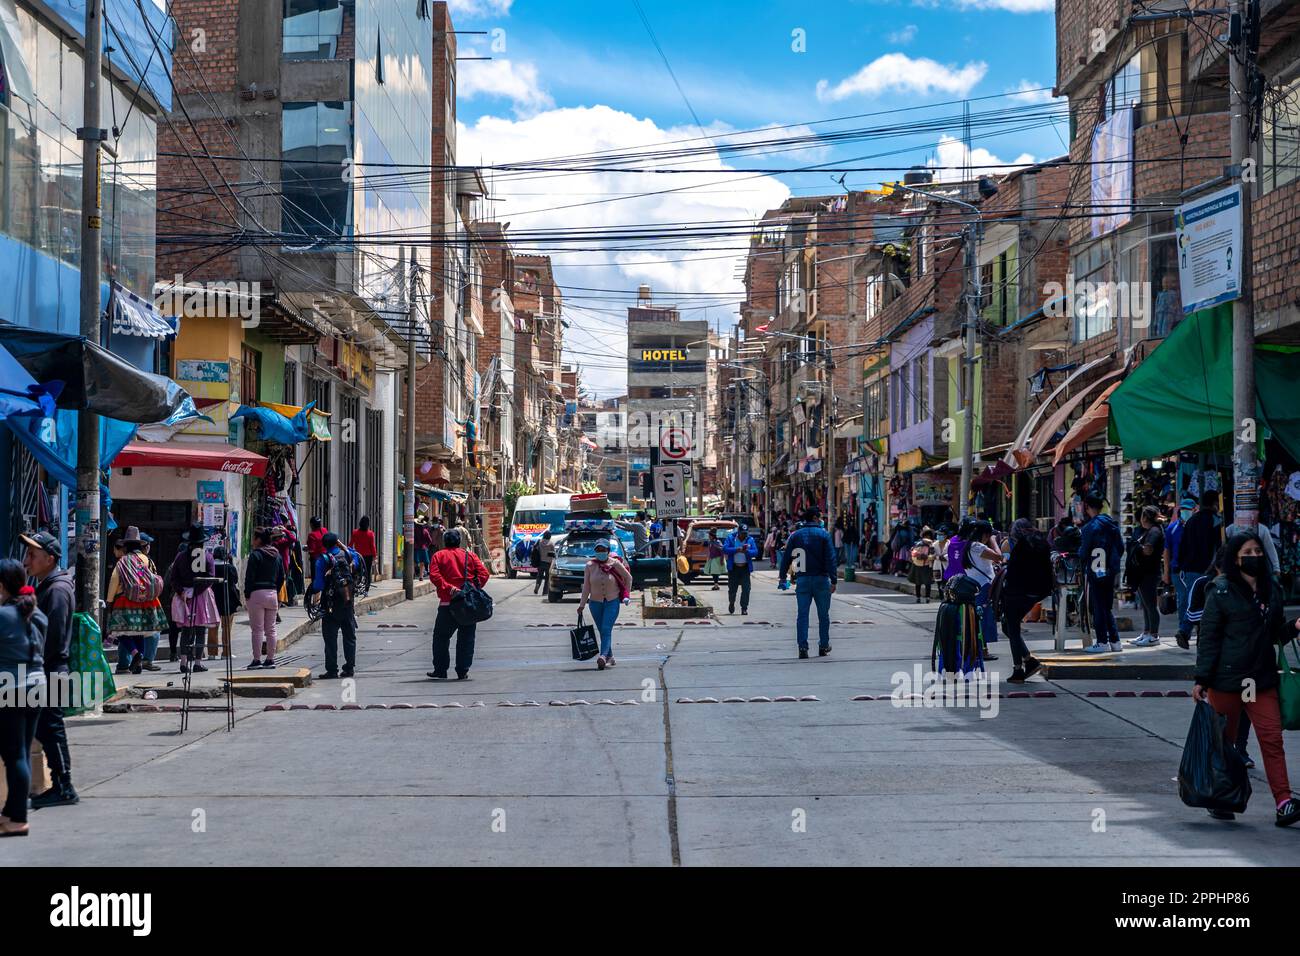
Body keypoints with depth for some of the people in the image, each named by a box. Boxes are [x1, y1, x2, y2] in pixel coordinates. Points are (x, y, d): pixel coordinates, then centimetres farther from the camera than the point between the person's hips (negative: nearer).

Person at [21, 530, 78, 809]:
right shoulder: (46, 586, 18)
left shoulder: (57, 589, -14)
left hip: (50, 670, -10)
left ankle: (63, 788, -2)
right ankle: (59, 785, 16)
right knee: (44, 728, 12)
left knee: (51, 727, -6)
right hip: (45, 671, 10)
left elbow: (53, 636, -21)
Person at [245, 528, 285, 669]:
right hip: (273, 594, 6)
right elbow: (281, 577, 15)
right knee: (271, 629, 8)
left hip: (257, 594, -6)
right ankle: (270, 659, 9)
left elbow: (249, 577, -10)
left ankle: (256, 660, -5)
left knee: (257, 629, -4)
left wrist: (247, 594, -3)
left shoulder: (255, 555, -8)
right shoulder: (277, 555, 12)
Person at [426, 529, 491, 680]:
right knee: (466, 638, 8)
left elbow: (434, 575, -10)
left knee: (441, 637, 10)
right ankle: (463, 672, 6)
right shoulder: (470, 555, 11)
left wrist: (448, 588, -16)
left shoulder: (438, 556, 6)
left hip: (447, 603, -2)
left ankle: (440, 671, 9)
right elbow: (484, 573, 0)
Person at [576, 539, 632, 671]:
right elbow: (586, 586, 0)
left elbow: (628, 577, 7)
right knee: (602, 631, 9)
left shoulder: (615, 564, -6)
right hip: (595, 602, 3)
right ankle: (610, 657, 20)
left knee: (606, 630, -16)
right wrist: (582, 605, -2)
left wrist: (627, 595, 4)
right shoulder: (590, 566, -2)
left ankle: (603, 656, -29)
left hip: (612, 602, -3)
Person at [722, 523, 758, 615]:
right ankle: (731, 604, 34)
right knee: (732, 588, 7)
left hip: (745, 567, 0)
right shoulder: (731, 538, -1)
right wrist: (736, 550, -22)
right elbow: (725, 549, -11)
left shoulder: (750, 540, 2)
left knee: (746, 588, -8)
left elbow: (755, 552, -6)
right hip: (733, 567, 0)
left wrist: (746, 551, -24)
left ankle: (744, 608, -2)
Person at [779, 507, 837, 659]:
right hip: (821, 579, -2)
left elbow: (786, 558, 6)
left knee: (802, 614, 2)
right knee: (823, 614, 10)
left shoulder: (796, 535, 5)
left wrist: (783, 577, 15)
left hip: (802, 580, 2)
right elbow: (830, 559, -9)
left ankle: (802, 647, -7)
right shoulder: (823, 534, -4)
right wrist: (833, 581, -9)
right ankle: (823, 646, 16)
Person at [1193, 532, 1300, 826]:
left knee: (1272, 739, -5)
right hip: (1227, 679, -4)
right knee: (1223, 741, 7)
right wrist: (1201, 678, -9)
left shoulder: (1272, 589, 10)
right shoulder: (1221, 592, -5)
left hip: (1262, 679, 4)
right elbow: (1208, 636, -6)